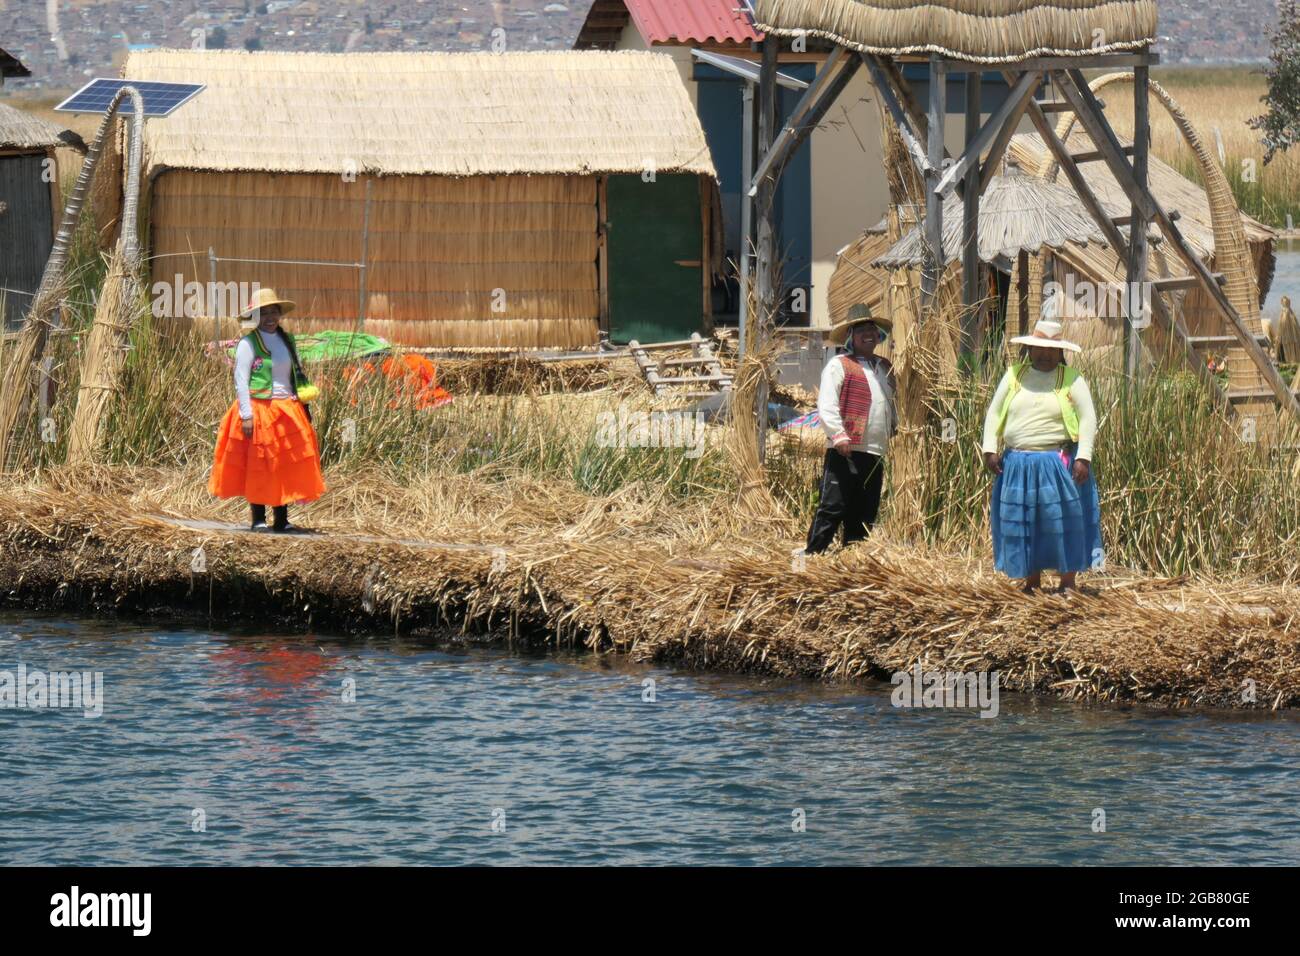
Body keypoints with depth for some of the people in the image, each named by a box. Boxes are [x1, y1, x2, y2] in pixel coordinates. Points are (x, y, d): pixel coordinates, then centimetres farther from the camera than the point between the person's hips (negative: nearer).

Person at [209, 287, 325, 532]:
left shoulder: (287, 342, 12)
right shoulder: (248, 344, -6)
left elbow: (298, 377, 17)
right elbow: (240, 381, -10)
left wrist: (303, 408, 11)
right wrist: (246, 415, -17)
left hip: (287, 413, 5)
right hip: (259, 412, -5)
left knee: (286, 467, 4)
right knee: (258, 467, 0)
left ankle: (282, 519, 10)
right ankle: (258, 519, 8)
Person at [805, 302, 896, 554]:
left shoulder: (885, 368, 21)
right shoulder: (839, 366, -1)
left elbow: (890, 406, 32)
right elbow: (826, 405, -11)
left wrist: (896, 429, 19)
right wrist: (838, 435, -21)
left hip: (875, 453, 7)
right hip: (845, 450, -7)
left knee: (865, 514, 8)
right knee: (832, 507, -11)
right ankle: (812, 555, -10)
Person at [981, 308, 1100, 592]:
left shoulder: (1071, 379, 2)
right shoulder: (1015, 376, 10)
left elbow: (1088, 418, -2)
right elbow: (994, 412, 12)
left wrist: (1083, 457, -12)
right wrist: (989, 449, 1)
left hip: (1057, 463, -3)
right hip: (1018, 463, 3)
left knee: (1064, 521, -4)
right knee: (1021, 522, 5)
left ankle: (1069, 579, 3)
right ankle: (1032, 579, 14)